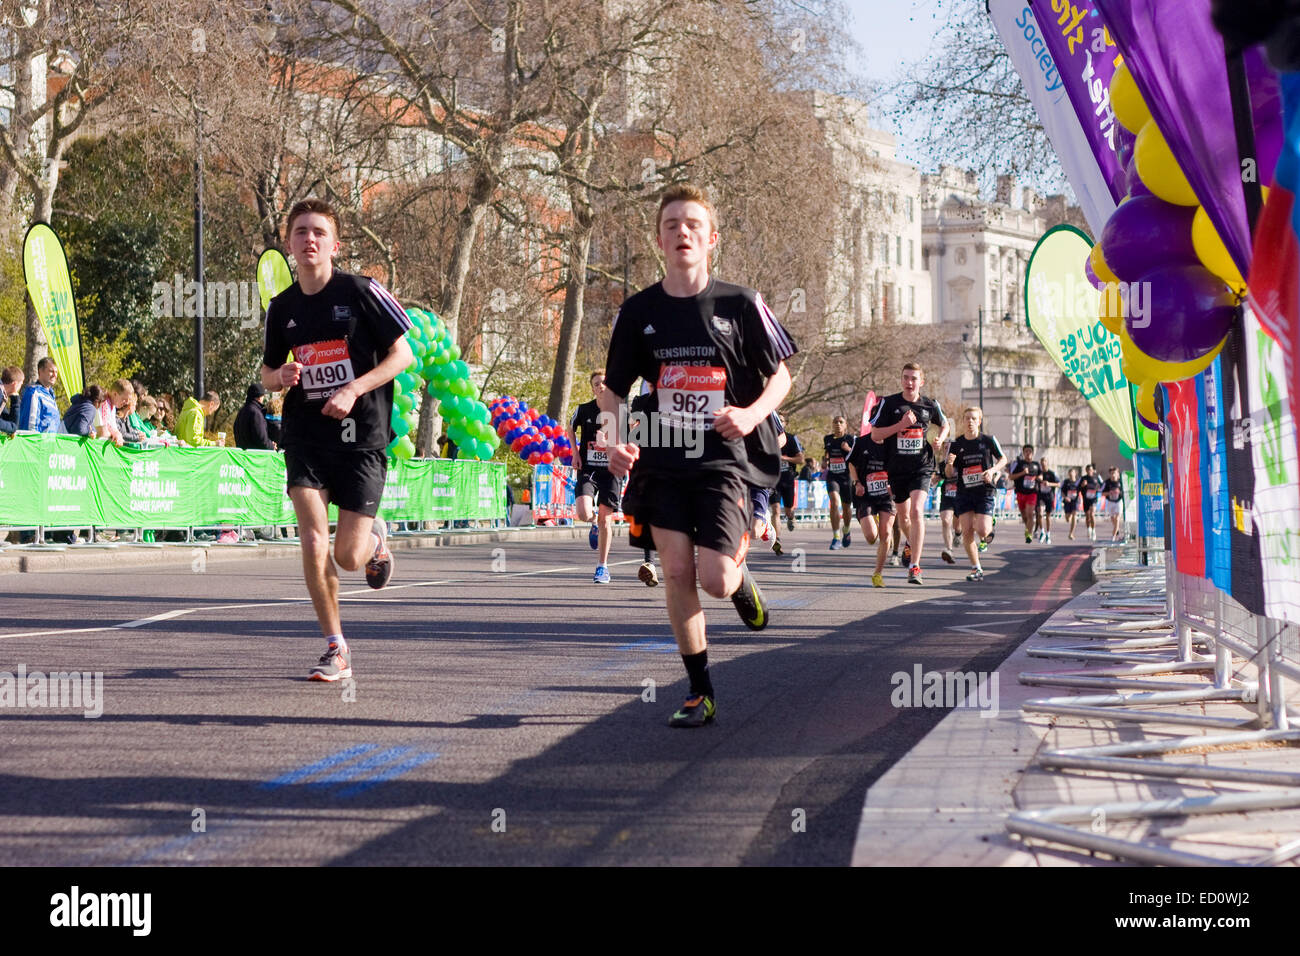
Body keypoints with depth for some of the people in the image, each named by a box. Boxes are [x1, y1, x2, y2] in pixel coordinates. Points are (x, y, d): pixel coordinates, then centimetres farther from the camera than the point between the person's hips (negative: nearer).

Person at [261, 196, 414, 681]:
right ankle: (335, 648, 2)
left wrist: (353, 390, -15)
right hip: (305, 436, 3)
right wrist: (281, 376, -6)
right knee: (313, 541, -13)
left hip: (361, 437, -3)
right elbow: (267, 374, 19)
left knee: (349, 557, -4)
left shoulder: (362, 291, -6)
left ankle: (376, 537, 35)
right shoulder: (281, 308, 7)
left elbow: (403, 354, -3)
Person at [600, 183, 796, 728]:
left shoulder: (740, 305, -2)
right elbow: (613, 388, 11)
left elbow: (781, 374, 5)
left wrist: (751, 414, -15)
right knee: (676, 571, -3)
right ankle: (700, 692, 9)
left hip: (724, 460, -2)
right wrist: (616, 442, -7)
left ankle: (741, 573, 27)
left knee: (714, 579, -12)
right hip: (662, 461, 2)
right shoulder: (639, 312, 4)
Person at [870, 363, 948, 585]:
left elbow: (944, 425, 21)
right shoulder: (889, 403, -3)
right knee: (903, 514, 16)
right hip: (897, 468, 2)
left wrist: (939, 439, 0)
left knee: (917, 512, -20)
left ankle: (914, 567, -21)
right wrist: (901, 425, -16)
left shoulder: (930, 405, 2)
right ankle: (912, 544, 51)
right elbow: (875, 434, -5)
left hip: (922, 468, -2)